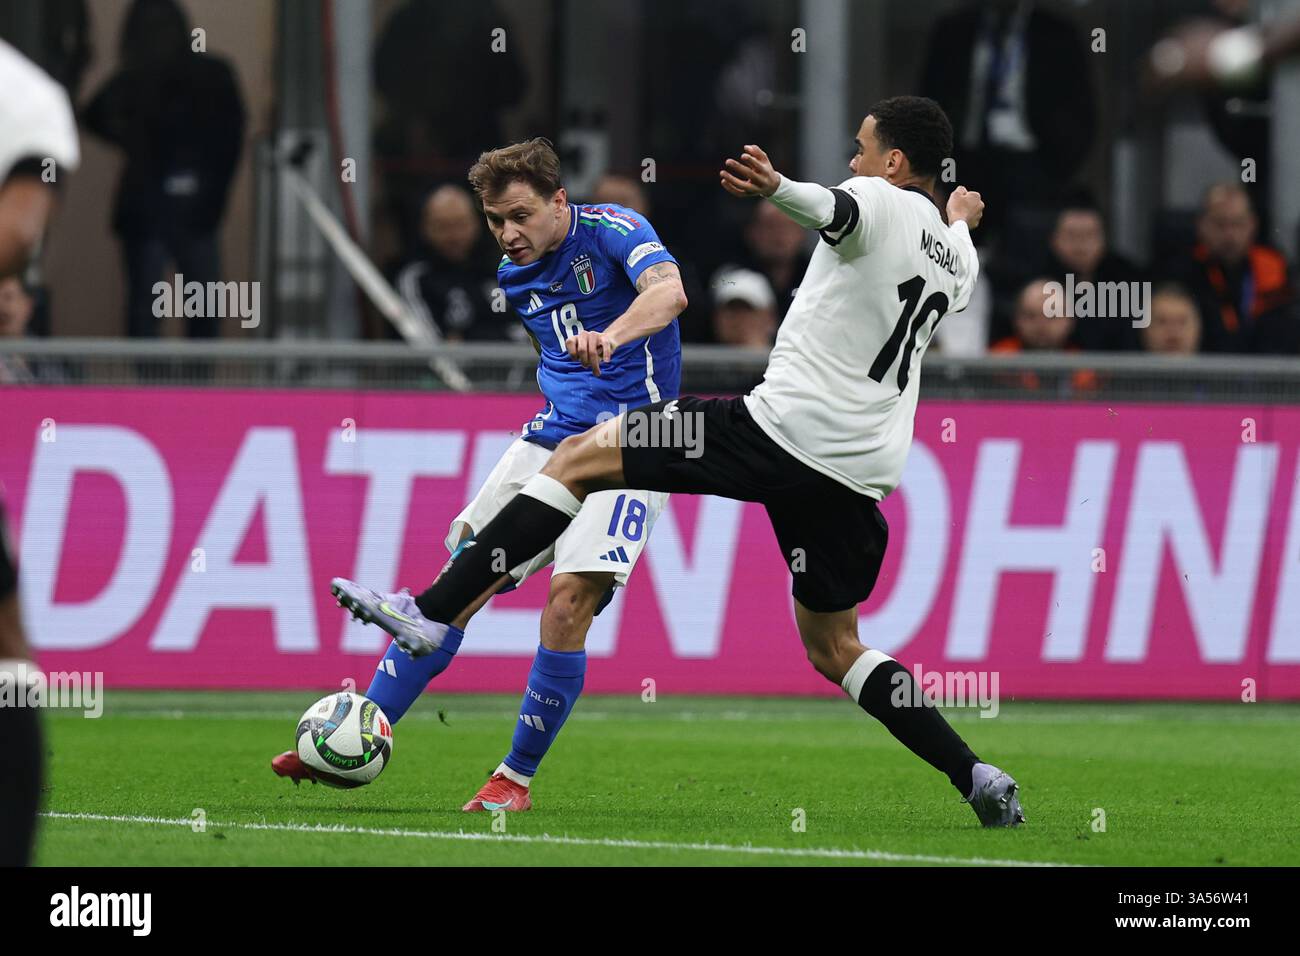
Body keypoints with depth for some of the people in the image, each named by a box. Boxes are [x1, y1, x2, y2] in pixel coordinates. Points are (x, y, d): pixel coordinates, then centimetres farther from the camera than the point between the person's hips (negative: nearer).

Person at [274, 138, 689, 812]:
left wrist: (611, 335, -49)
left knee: (568, 598, -20)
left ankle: (516, 778, -8)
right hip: (553, 436, 7)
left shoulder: (612, 230, -10)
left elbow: (668, 291, -31)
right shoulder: (516, 275, 12)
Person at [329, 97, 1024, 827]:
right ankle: (979, 780, 8)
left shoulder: (879, 202, -3)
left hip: (783, 430, -7)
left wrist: (777, 188, -52)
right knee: (833, 647, 20)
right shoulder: (958, 258, 19)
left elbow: (835, 210, -30)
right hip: (858, 478, 7)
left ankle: (435, 616, -9)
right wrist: (961, 220, 67)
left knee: (581, 458, 0)